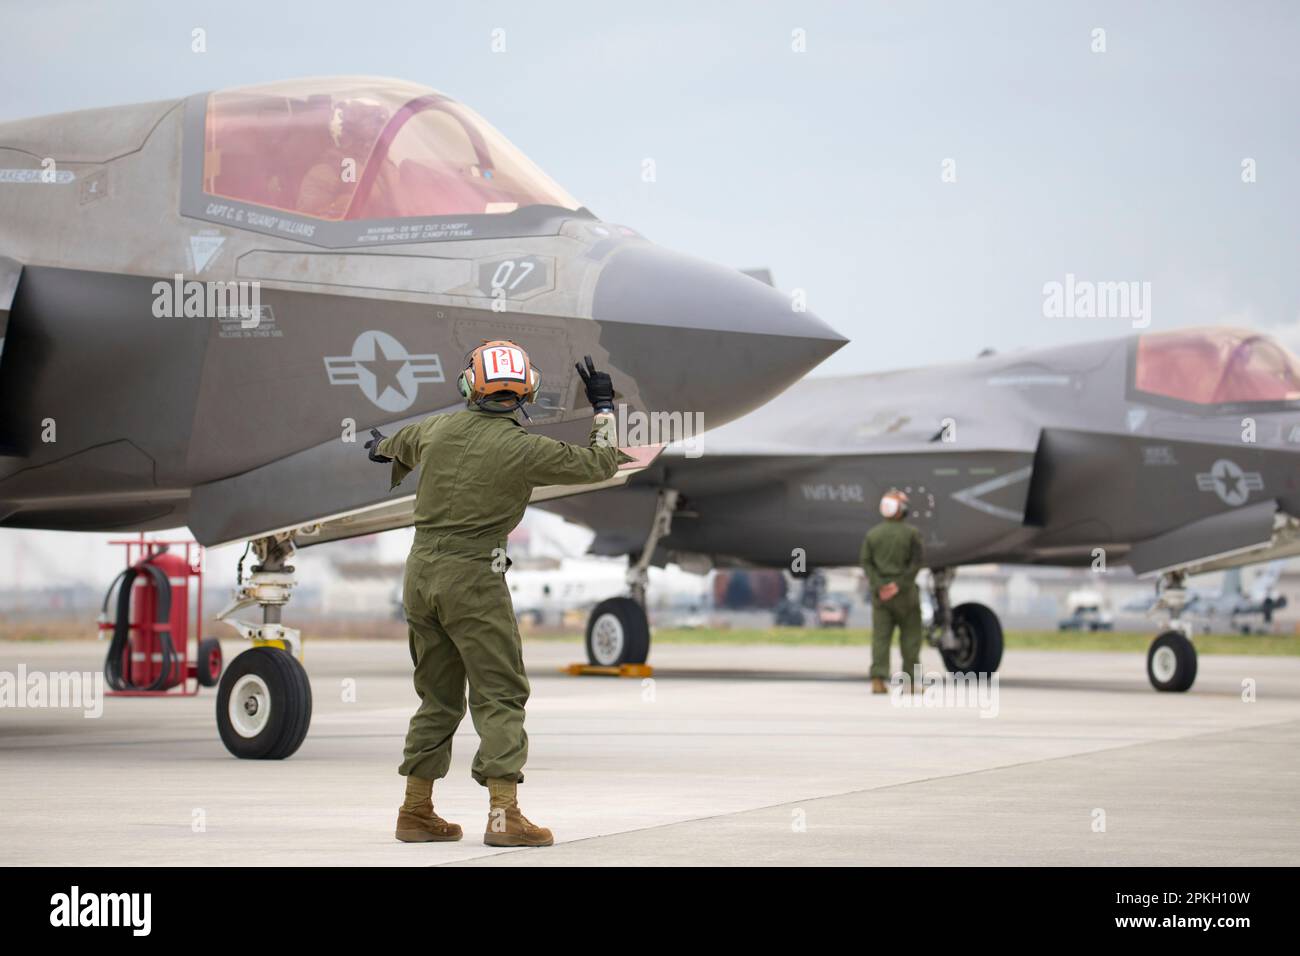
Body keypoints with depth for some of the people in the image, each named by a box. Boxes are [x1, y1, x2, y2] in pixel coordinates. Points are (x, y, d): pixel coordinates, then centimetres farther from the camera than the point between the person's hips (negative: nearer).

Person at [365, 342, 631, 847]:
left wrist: (382, 447, 55)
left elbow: (403, 443, 30)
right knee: (500, 696, -2)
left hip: (421, 572, 6)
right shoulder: (524, 449, -11)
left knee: (438, 697, 16)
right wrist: (603, 408, 18)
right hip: (473, 578, -6)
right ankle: (504, 813, -11)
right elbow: (599, 463, 1)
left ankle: (416, 811, 19)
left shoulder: (436, 429, 5)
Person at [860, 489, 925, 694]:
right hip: (905, 592, -2)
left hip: (880, 592, 2)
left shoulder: (872, 534, 6)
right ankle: (910, 681, 8)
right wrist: (899, 584, -13)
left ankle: (878, 680, -13)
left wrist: (878, 587, -9)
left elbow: (866, 562, -3)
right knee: (910, 637, 7)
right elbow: (917, 560, -12)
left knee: (880, 635, -1)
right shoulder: (911, 533, -3)